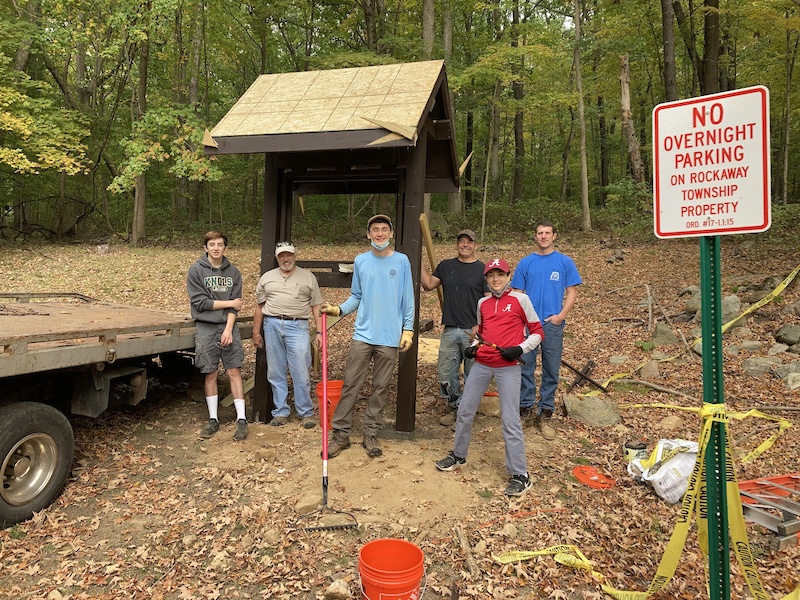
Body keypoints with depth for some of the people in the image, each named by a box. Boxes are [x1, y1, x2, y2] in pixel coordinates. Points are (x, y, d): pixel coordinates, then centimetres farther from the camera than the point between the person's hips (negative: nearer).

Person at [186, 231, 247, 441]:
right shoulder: (196, 270, 0)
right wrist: (228, 303, -6)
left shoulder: (233, 272, 6)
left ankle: (241, 419, 5)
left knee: (234, 371, -1)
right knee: (210, 374, 5)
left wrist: (229, 329, -10)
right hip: (206, 328, -1)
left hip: (229, 327, 1)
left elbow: (235, 305, 1)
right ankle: (213, 420, 17)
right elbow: (199, 302, -7)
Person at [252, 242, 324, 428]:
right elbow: (259, 306, 15)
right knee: (276, 373, 7)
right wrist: (256, 332, 12)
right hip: (272, 325, 3)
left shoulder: (308, 277, 7)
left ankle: (306, 412, 8)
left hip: (298, 327, -2)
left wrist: (319, 332, -2)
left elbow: (316, 307, 4)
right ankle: (280, 412, 18)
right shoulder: (267, 278, 13)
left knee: (301, 373, -4)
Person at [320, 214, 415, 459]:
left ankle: (371, 434, 19)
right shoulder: (360, 261, 7)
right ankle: (340, 433, 11)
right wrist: (338, 309, -6)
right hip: (363, 334, 1)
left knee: (380, 387, 7)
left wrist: (408, 329, -4)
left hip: (390, 337, -1)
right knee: (350, 385, 1)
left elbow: (408, 300, 2)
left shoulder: (401, 261, 1)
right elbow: (356, 296, 11)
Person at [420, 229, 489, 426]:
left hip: (473, 331, -3)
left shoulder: (482, 270, -2)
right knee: (446, 373, 8)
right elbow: (428, 285, 8)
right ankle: (454, 407, 26)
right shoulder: (446, 266, 11)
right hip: (450, 330, 4)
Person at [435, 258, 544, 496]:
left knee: (510, 420, -5)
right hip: (481, 363, 5)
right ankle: (458, 455, 31)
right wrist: (473, 346, 7)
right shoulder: (482, 303, 13)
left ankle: (519, 474, 6)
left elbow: (537, 332, 0)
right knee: (464, 410, 11)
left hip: (508, 367, -5)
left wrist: (520, 349, -14)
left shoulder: (520, 300, -2)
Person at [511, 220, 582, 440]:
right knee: (525, 367, 6)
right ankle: (525, 407, 21)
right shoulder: (525, 263, 7)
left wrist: (561, 315, -10)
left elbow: (572, 292, 4)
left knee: (551, 371, 5)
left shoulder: (564, 262, 4)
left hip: (553, 325, -1)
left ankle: (545, 414, 17)